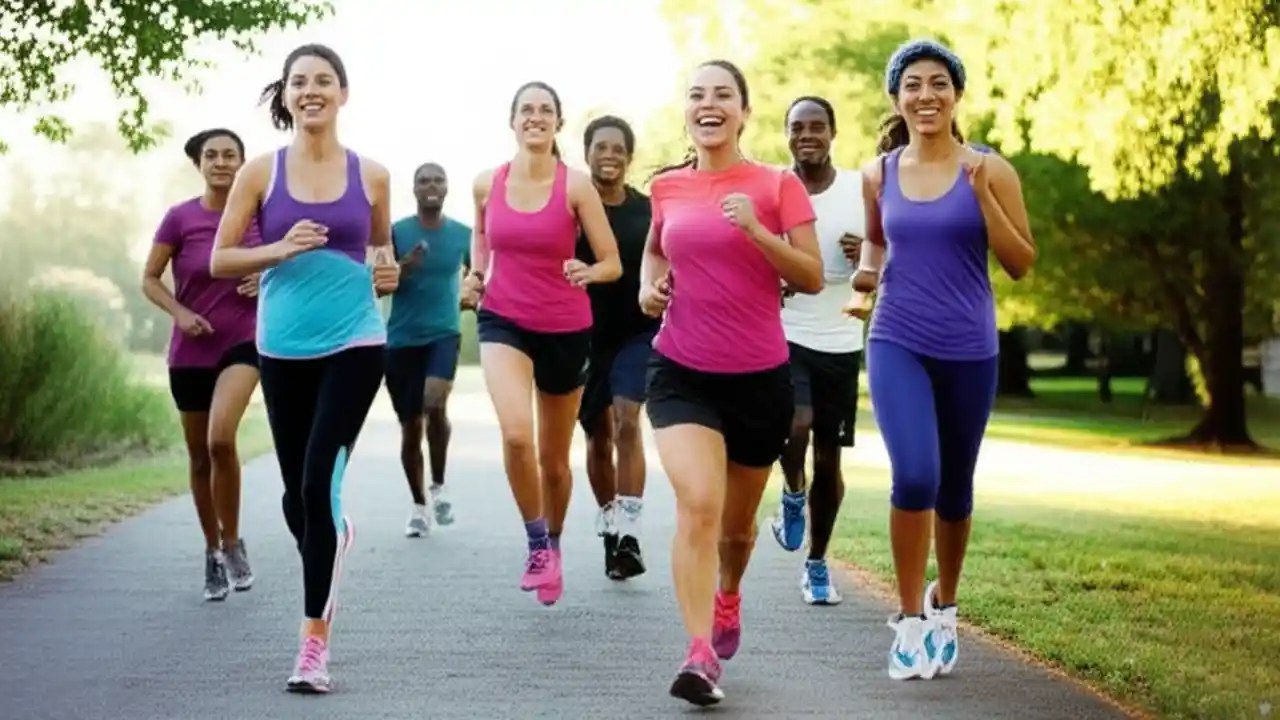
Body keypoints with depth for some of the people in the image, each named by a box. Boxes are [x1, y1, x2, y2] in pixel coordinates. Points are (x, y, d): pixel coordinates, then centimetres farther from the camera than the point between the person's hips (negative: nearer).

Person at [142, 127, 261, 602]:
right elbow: (149, 279, 0)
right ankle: (213, 553, 29)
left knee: (221, 439, -24)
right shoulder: (180, 218, -7)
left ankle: (232, 542, -5)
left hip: (243, 342, -1)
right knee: (199, 457, 10)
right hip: (190, 352, 1)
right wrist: (179, 312, -17)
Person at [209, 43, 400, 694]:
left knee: (320, 480, -14)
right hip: (283, 348, 2)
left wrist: (387, 273, -3)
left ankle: (314, 645, -9)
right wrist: (280, 249, -14)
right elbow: (220, 259, 2)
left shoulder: (371, 175, 3)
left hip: (353, 343, -2)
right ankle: (334, 539, 49)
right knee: (296, 491, 11)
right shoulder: (261, 172, 1)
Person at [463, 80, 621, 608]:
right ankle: (537, 544, -4)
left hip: (565, 329, 0)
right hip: (503, 321, 1)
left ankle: (554, 546, 39)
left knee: (554, 457, 13)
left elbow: (613, 263, -8)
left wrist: (588, 272, -28)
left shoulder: (576, 186, -9)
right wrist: (476, 273, 6)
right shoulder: (487, 184, -1)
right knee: (516, 434, -25)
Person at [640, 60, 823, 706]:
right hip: (681, 371, 0)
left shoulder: (778, 184, -5)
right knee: (697, 504, -21)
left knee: (737, 521, 16)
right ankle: (699, 654, -20)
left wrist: (755, 229, -22)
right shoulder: (667, 187, 4)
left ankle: (728, 597, 49)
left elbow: (812, 278, -9)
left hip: (760, 376, 0)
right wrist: (649, 284, 5)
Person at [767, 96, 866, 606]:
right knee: (795, 426, -27)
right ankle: (793, 494, 7)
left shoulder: (861, 190, -1)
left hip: (840, 342, 2)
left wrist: (868, 256, -16)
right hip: (782, 335, -2)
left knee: (829, 459, 8)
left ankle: (817, 564, 26)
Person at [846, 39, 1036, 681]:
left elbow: (1021, 264, -6)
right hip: (896, 344, 0)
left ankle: (943, 606, 37)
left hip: (968, 351, 0)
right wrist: (865, 277, 1)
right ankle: (909, 620, -3)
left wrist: (983, 195, -17)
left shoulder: (988, 170, -4)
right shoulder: (879, 173, 3)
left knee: (953, 488, 13)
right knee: (914, 478, -19)